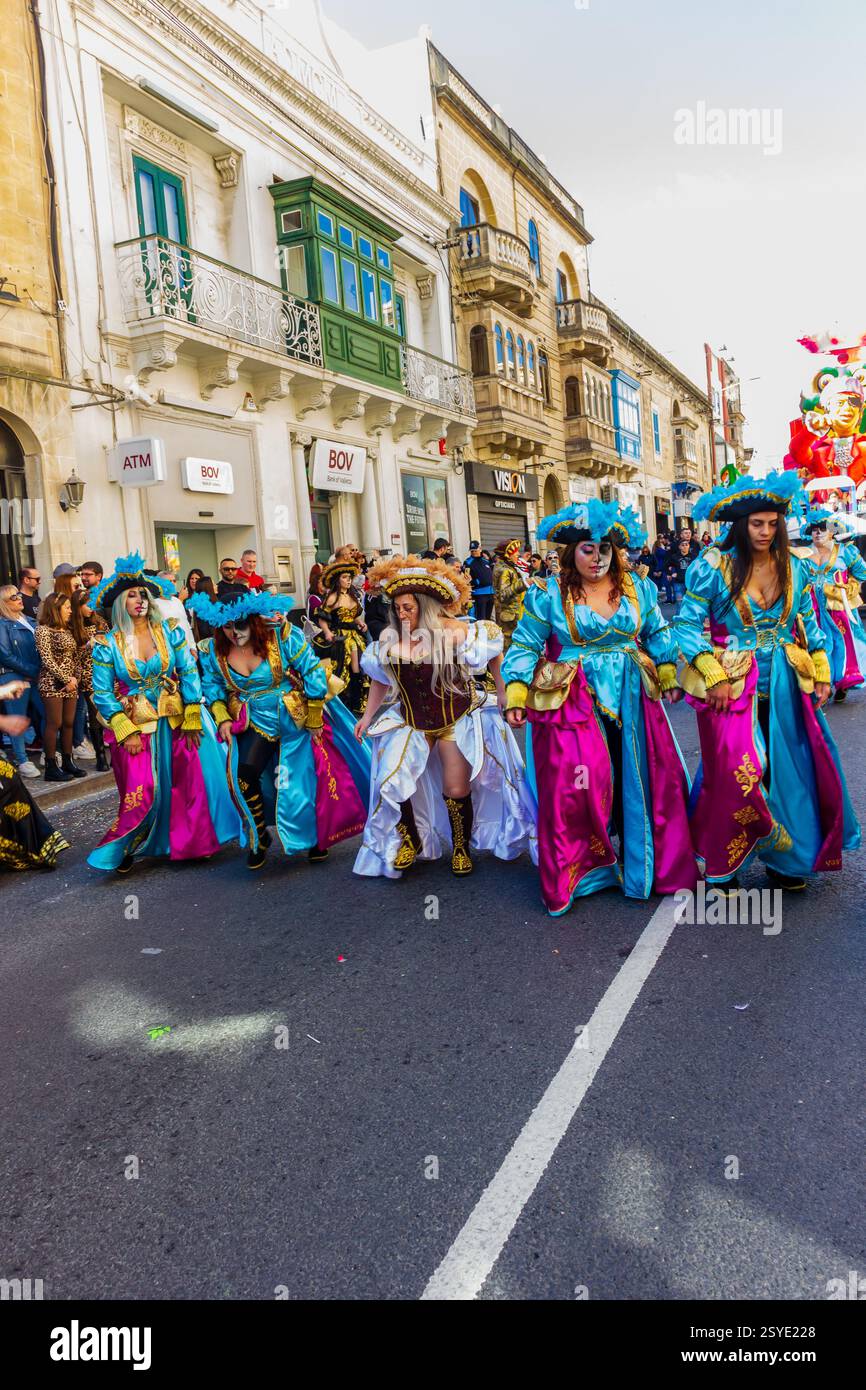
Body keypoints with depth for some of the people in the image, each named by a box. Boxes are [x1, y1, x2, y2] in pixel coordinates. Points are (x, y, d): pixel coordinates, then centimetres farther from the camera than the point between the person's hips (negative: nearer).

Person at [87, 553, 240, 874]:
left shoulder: (170, 632, -1)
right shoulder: (107, 645, -3)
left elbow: (189, 675, -3)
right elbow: (102, 694, -4)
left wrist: (192, 722, -9)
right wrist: (127, 733, -13)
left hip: (176, 721, 2)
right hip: (133, 727, -2)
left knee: (191, 784, 3)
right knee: (141, 795, -5)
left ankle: (195, 841, 23)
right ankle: (124, 848, 17)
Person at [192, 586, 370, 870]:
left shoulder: (283, 636, -20)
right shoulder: (213, 649, -8)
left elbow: (313, 673, -15)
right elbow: (212, 685, 8)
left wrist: (314, 720, -10)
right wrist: (222, 718, -6)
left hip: (296, 719, -2)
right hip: (254, 723, 2)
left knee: (304, 780, 6)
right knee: (243, 775, -18)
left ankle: (316, 838, 34)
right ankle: (259, 838, 7)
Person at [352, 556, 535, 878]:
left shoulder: (455, 632, -17)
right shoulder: (389, 639, -6)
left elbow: (494, 658, -4)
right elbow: (381, 680, 11)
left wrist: (506, 697, -6)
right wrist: (368, 716, 15)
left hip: (456, 719, -3)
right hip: (411, 722, 3)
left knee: (457, 790, 1)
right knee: (391, 784, -9)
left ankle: (461, 848, 28)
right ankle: (410, 839, 18)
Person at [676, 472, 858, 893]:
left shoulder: (794, 568, 5)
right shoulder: (712, 566, -9)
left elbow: (809, 625, 14)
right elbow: (688, 624, -9)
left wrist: (821, 673, 9)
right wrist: (714, 677, -17)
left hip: (785, 685, 5)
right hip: (731, 685, -4)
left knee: (788, 771, 9)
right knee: (734, 776, -3)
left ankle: (784, 859, 28)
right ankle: (722, 869, 15)